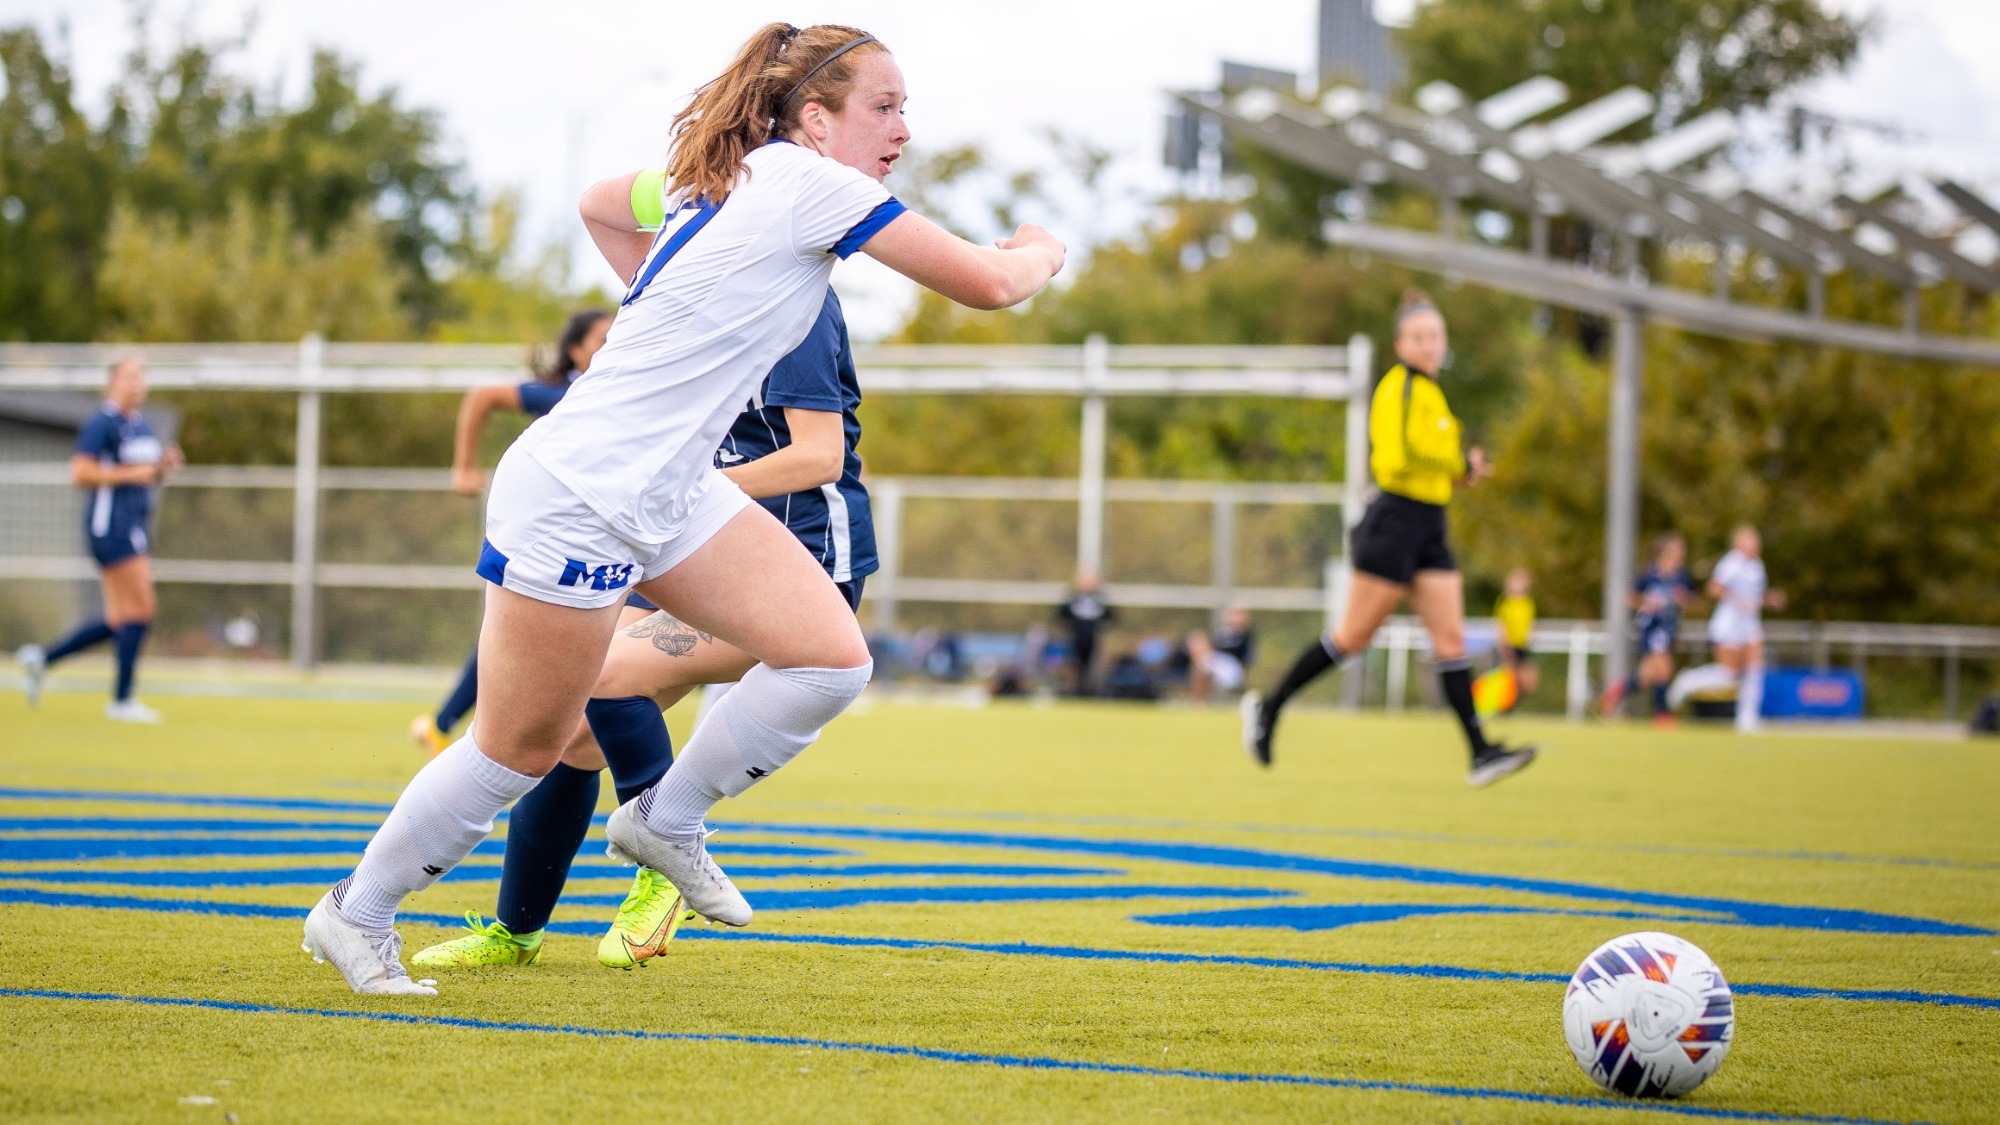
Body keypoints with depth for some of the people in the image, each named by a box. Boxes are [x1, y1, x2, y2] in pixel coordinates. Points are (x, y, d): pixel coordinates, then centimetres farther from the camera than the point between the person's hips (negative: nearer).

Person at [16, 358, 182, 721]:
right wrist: (131, 473, -18)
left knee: (118, 621, 9)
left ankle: (42, 658, 18)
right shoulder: (103, 424, -11)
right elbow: (80, 473, -18)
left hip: (135, 528, 9)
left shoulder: (142, 425, 17)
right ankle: (122, 700, -4)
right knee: (140, 611, -11)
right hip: (111, 525, -9)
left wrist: (164, 466, 5)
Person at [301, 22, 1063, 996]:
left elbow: (599, 202, 27)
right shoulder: (810, 183, -17)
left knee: (831, 656, -4)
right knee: (521, 750, 3)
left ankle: (667, 820, 14)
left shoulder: (730, 176, 8)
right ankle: (356, 911, 22)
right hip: (576, 498, -9)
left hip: (670, 491, 9)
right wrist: (1042, 252, 5)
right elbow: (985, 283, -16)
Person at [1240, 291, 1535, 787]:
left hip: (1429, 532, 8)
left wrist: (1461, 470, 9)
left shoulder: (1430, 392, 17)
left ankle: (1482, 754, -5)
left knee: (1451, 640, 0)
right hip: (1394, 524, -8)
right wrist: (1460, 466, -15)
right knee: (1354, 636, 0)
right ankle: (1269, 707, 15)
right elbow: (1395, 459, -22)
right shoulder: (1399, 388, -12)